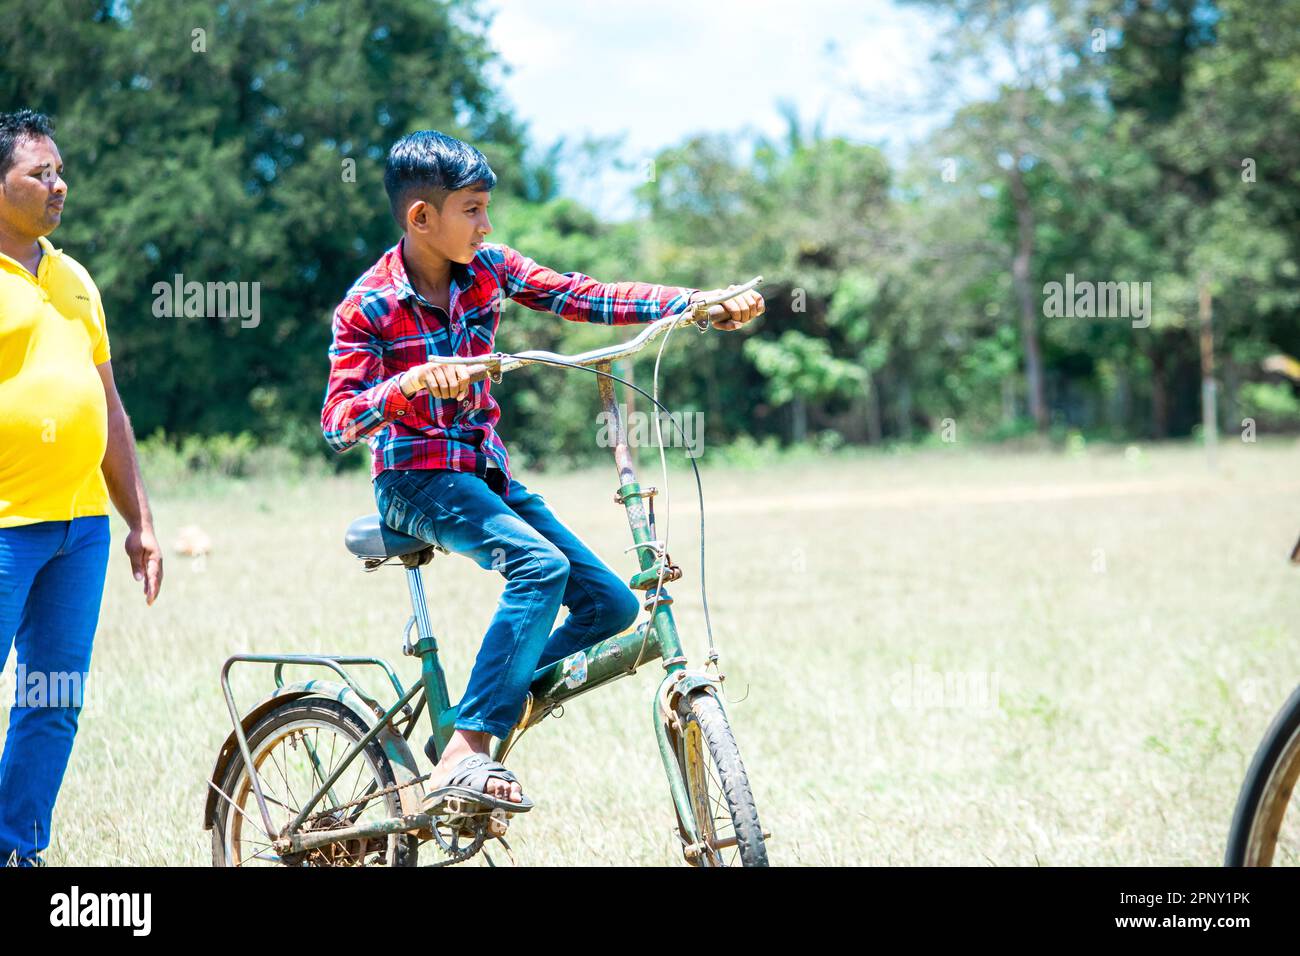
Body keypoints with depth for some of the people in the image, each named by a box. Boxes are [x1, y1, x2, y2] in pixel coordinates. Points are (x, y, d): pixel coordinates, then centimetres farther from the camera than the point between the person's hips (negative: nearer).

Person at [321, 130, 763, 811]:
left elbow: (587, 299, -2)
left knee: (611, 603, 0)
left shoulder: (489, 270, 3)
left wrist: (703, 304, -12)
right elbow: (337, 423, -20)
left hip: (484, 473, 7)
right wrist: (412, 381, -39)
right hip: (416, 479, -7)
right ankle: (464, 757, -34)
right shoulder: (368, 307, -12)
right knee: (539, 564, -32)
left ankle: (473, 727, 7)